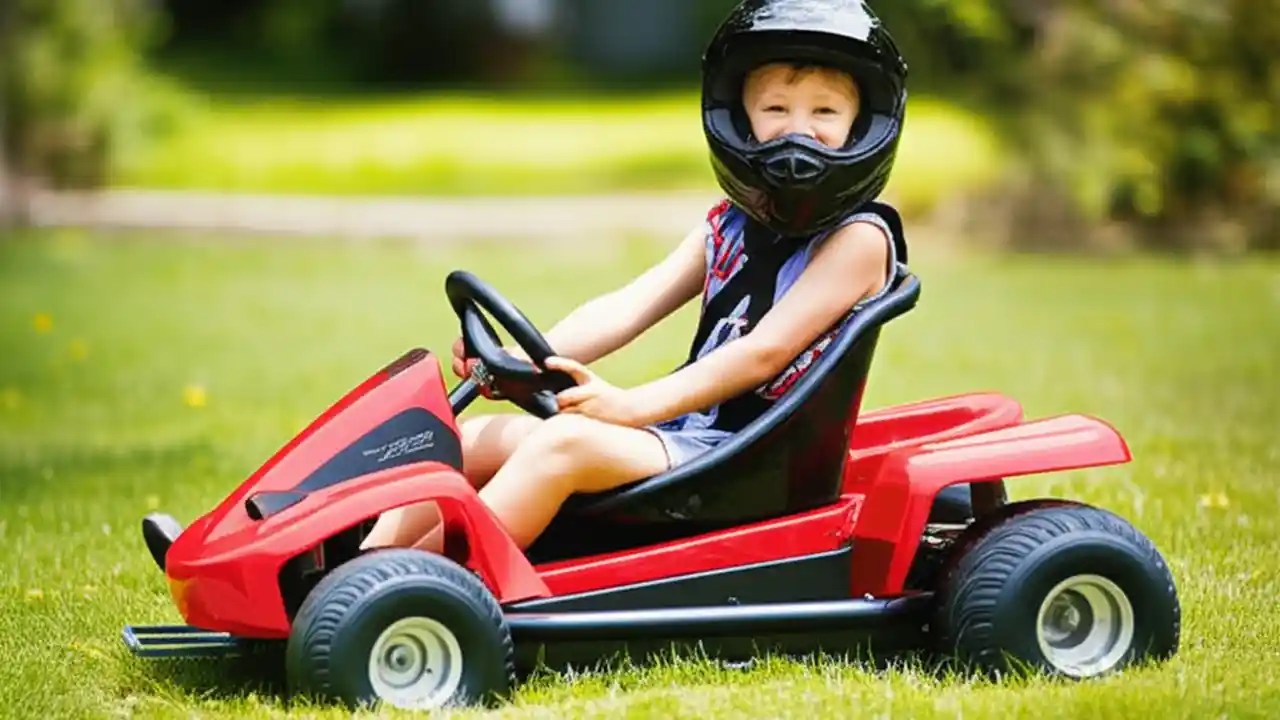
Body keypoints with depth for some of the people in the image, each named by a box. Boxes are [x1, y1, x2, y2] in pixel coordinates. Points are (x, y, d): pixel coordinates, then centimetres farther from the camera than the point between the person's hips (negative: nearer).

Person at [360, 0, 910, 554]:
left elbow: (764, 352, -17)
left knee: (565, 441, -29)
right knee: (468, 441, 0)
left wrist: (631, 405, -24)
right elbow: (629, 306, 5)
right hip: (683, 432, 8)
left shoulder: (858, 238, -6)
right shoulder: (729, 226, 16)